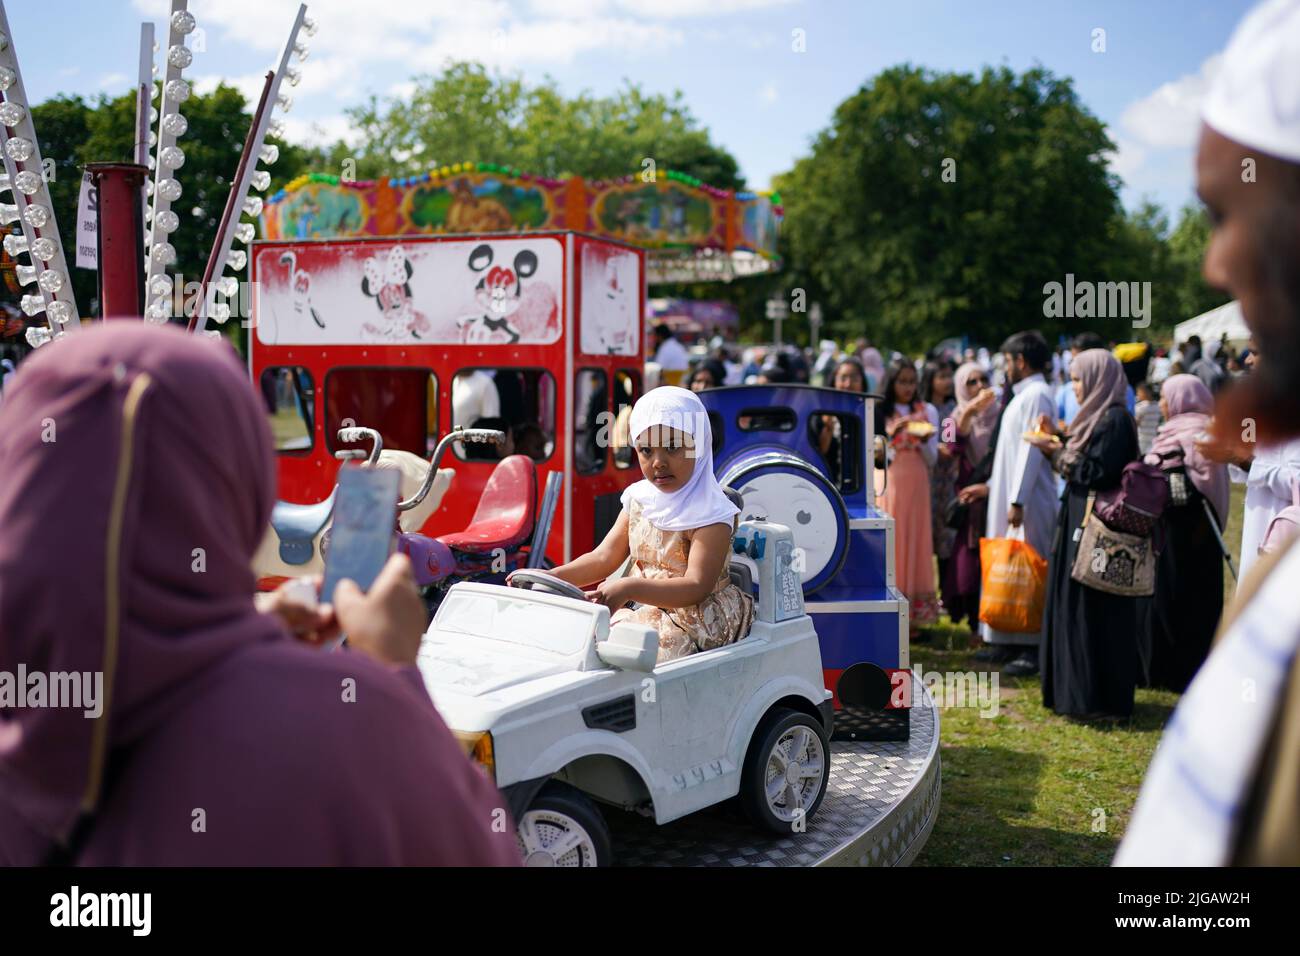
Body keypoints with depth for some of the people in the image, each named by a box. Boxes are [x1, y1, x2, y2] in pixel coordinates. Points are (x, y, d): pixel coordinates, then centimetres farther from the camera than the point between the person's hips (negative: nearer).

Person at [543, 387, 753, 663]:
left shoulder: (711, 514, -14)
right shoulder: (639, 499, 8)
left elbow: (697, 586, -24)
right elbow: (605, 557, 9)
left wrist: (629, 589, -38)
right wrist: (549, 577, -7)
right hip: (644, 610, 7)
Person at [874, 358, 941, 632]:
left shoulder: (927, 411, 8)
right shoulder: (878, 412, 4)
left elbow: (932, 460, 7)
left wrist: (924, 440, -12)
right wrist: (891, 434, -13)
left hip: (916, 486, 1)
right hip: (888, 486, -1)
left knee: (914, 544, 1)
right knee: (887, 544, -3)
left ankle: (912, 615, 5)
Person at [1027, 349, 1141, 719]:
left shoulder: (1115, 420, -14)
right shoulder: (1099, 417, 14)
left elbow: (1096, 473, -20)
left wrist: (1055, 451, -13)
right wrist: (1056, 440, 8)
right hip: (1082, 524, 10)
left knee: (1094, 612, -5)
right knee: (1074, 607, 13)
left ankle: (1102, 701, 2)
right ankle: (1077, 690, 22)